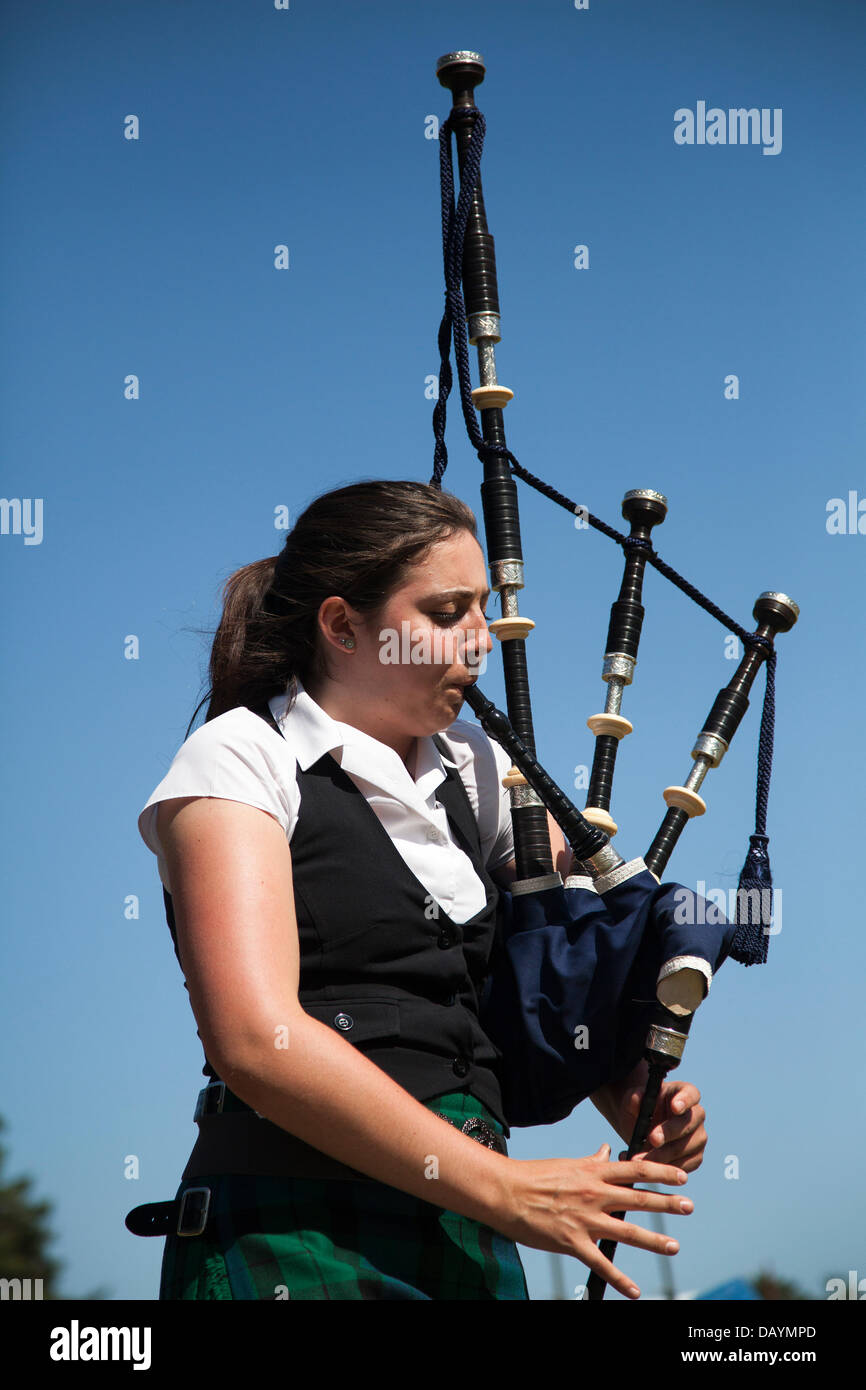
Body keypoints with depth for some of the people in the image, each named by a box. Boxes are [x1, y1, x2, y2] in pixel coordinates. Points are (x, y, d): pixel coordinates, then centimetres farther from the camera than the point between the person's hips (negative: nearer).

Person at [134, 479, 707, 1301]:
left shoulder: (479, 770, 13)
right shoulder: (240, 760, -5)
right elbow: (256, 1039, -17)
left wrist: (638, 1097, -5)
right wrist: (504, 1190, -17)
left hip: (467, 1242, 6)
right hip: (292, 1241, -6)